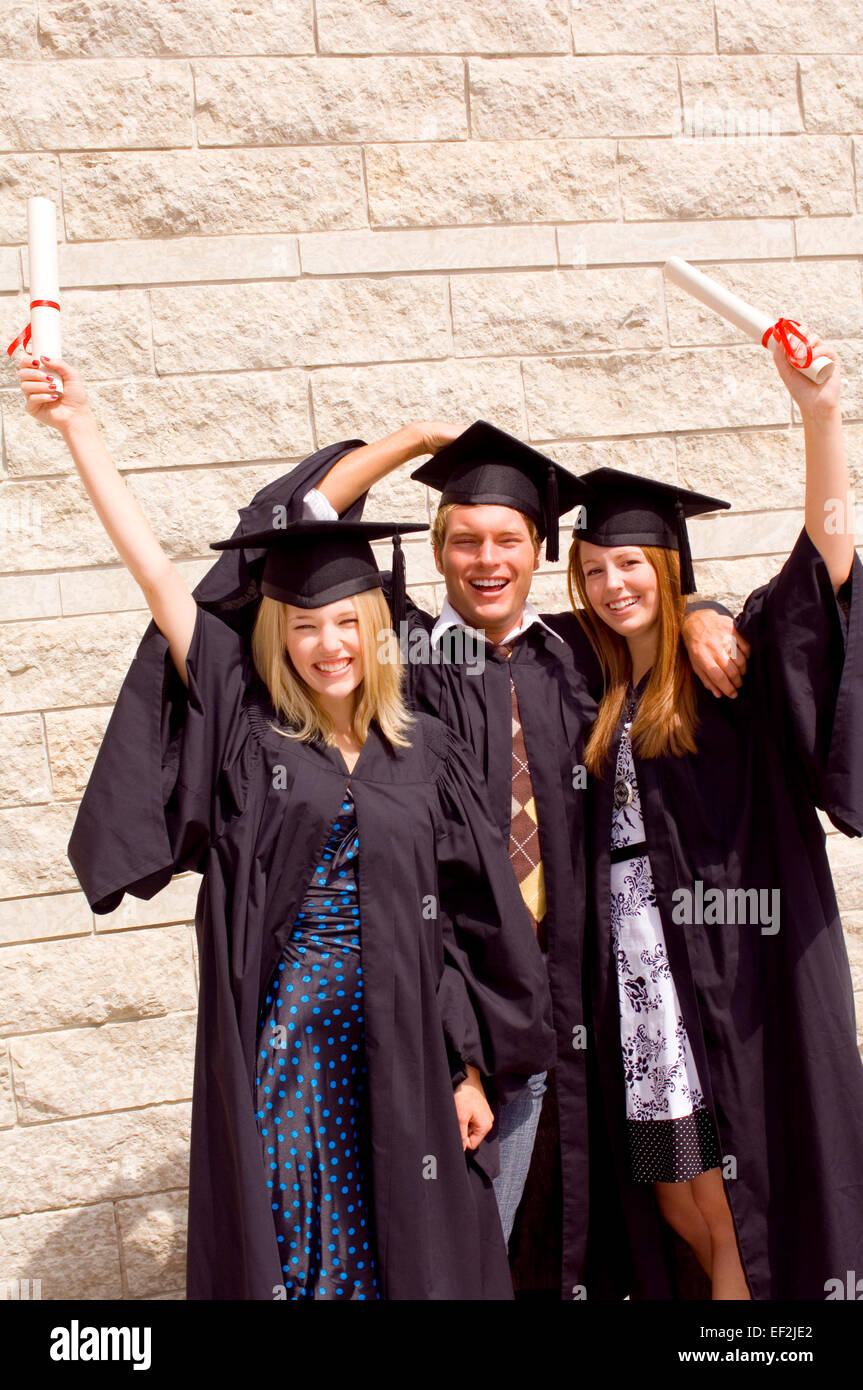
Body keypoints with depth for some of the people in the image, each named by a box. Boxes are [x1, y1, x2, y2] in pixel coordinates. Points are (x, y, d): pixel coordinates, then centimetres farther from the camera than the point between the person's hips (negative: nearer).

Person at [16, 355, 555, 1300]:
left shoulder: (428, 755, 3)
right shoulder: (248, 733, -1)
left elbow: (468, 923, 5)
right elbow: (157, 575, -7)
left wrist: (471, 1070, 3)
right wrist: (78, 428, -9)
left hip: (399, 1047, 2)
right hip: (280, 1046, -1)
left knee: (410, 1249, 9)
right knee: (283, 1243, 7)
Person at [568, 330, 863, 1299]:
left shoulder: (734, 664, -3)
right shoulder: (601, 691, 11)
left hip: (736, 971, -5)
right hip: (640, 977, 5)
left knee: (736, 1198, 1)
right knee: (672, 1197, 10)